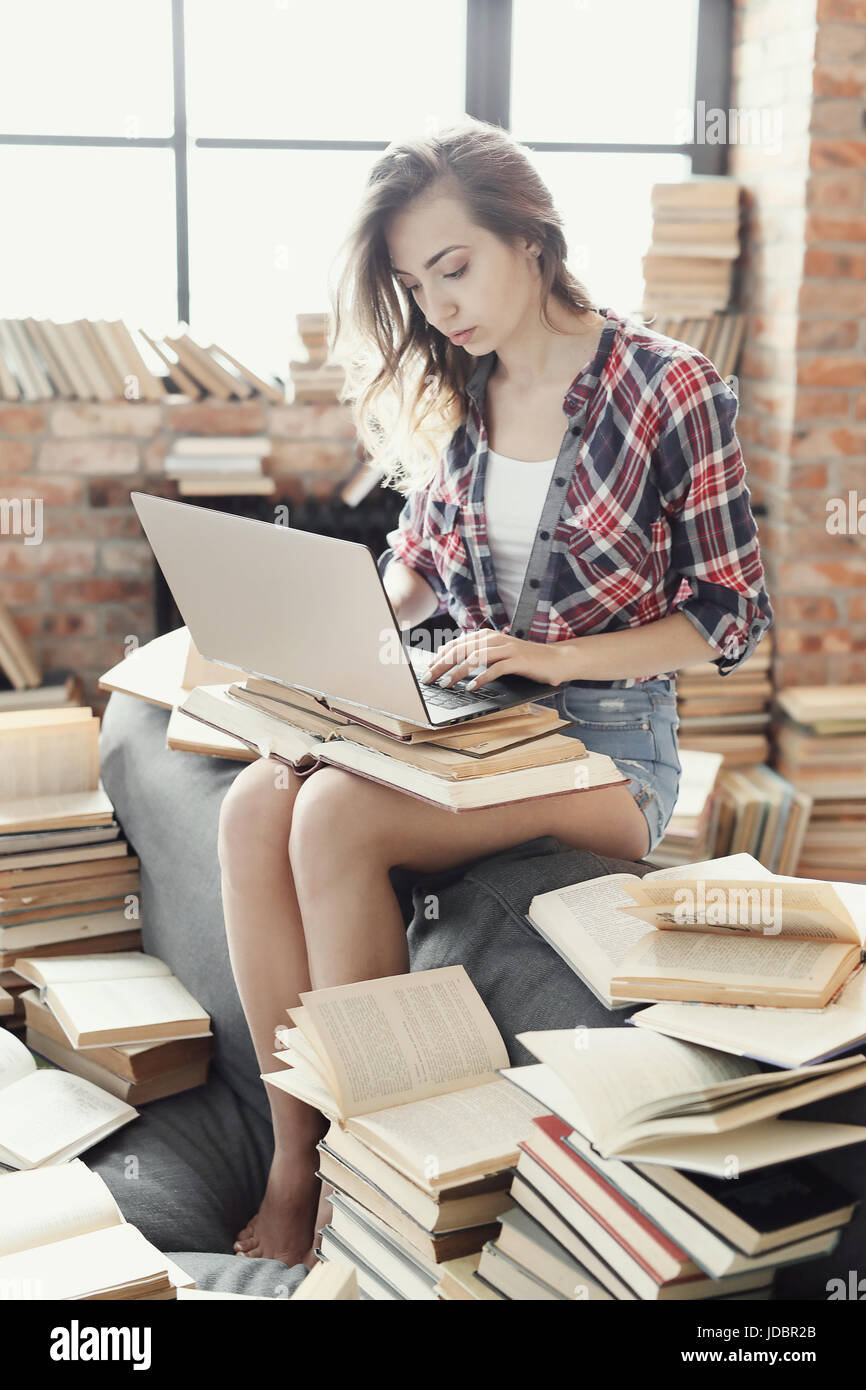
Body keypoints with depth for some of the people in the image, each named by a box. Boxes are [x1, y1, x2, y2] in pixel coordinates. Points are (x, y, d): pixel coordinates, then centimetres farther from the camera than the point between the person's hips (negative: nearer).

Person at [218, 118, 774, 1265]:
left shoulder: (670, 387, -8)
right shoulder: (451, 394, 9)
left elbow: (729, 614, -6)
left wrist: (555, 658, -18)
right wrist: (344, 622, -3)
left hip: (607, 737, -5)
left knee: (336, 816, -30)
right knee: (255, 803, -24)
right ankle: (293, 1160, -15)